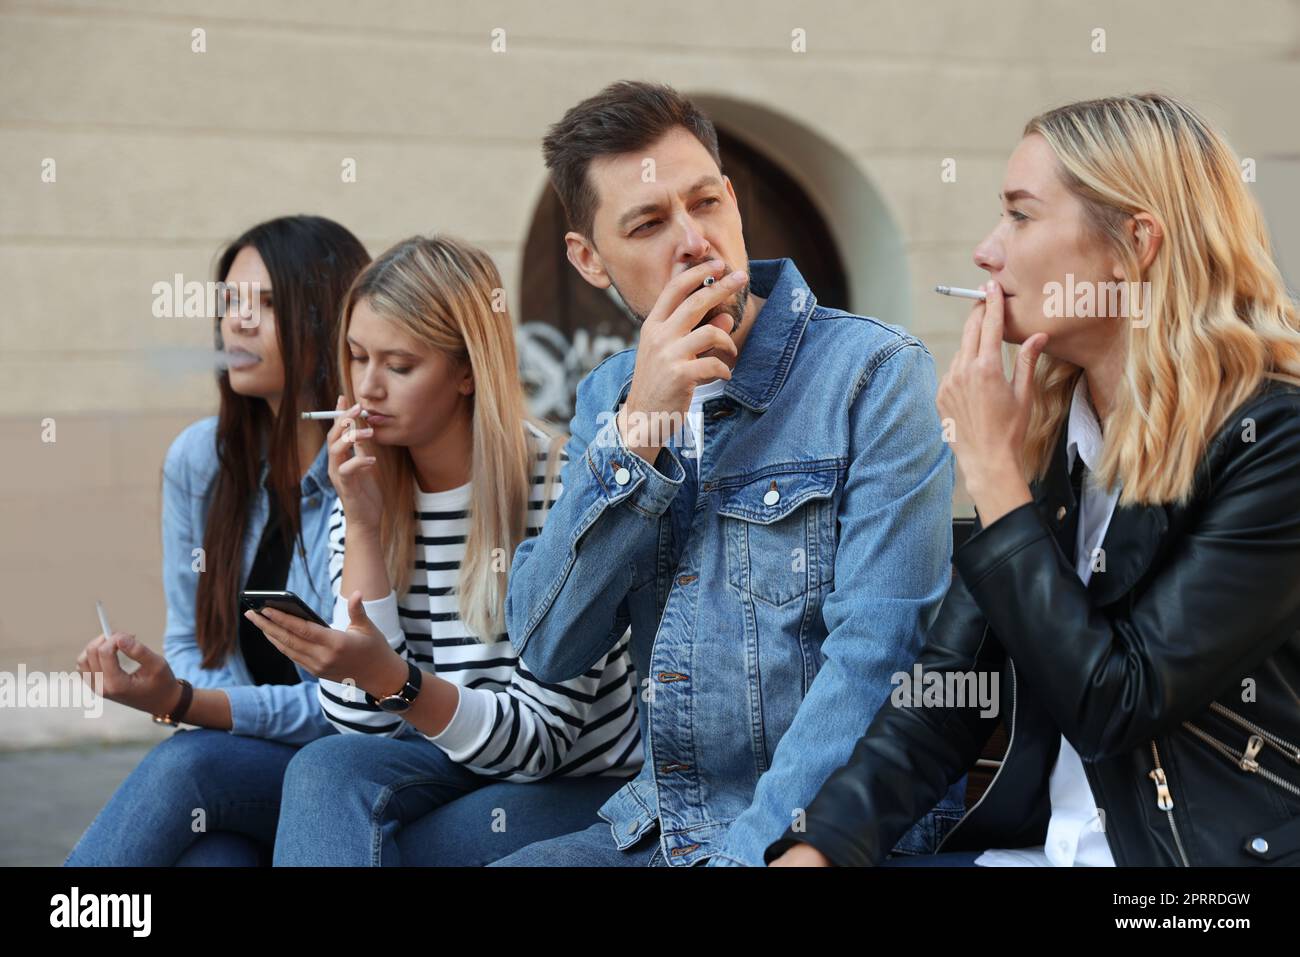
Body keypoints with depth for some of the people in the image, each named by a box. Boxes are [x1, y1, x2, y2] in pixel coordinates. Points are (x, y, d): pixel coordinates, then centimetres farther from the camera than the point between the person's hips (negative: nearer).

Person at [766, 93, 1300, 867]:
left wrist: (992, 470, -14)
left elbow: (1112, 704, -18)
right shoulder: (1042, 425, 5)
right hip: (1035, 843, 5)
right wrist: (821, 843, -12)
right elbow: (949, 686, 3)